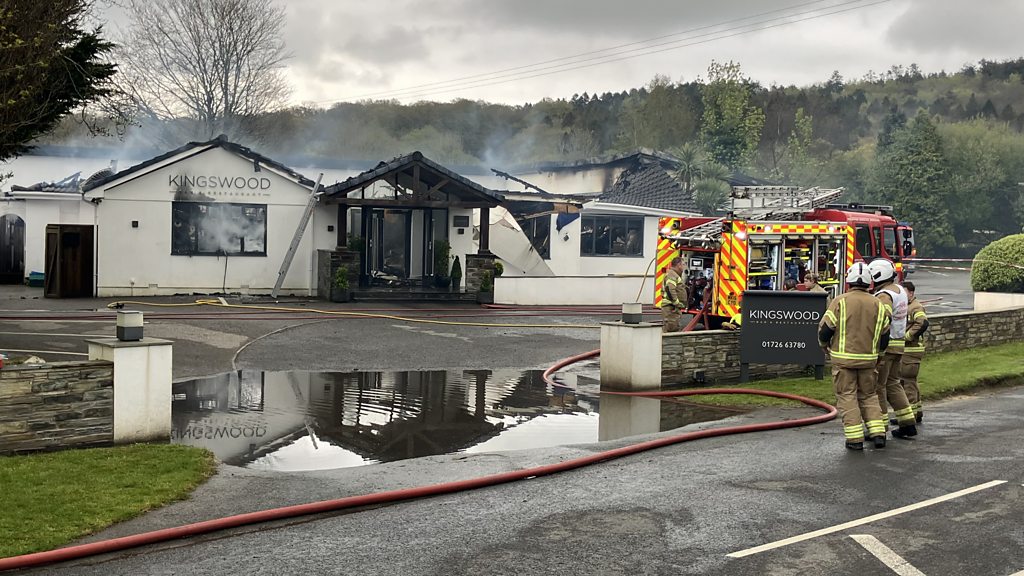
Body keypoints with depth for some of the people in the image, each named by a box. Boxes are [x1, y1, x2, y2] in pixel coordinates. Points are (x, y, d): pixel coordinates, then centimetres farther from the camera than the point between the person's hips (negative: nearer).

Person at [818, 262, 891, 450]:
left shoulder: (840, 302, -9)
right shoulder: (878, 305, 4)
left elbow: (825, 329, -7)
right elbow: (884, 336, 10)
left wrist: (825, 346, 13)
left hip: (843, 358, -4)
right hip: (868, 359, 4)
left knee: (847, 396, 3)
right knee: (868, 396, 17)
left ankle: (855, 439, 0)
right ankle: (878, 434, 11)